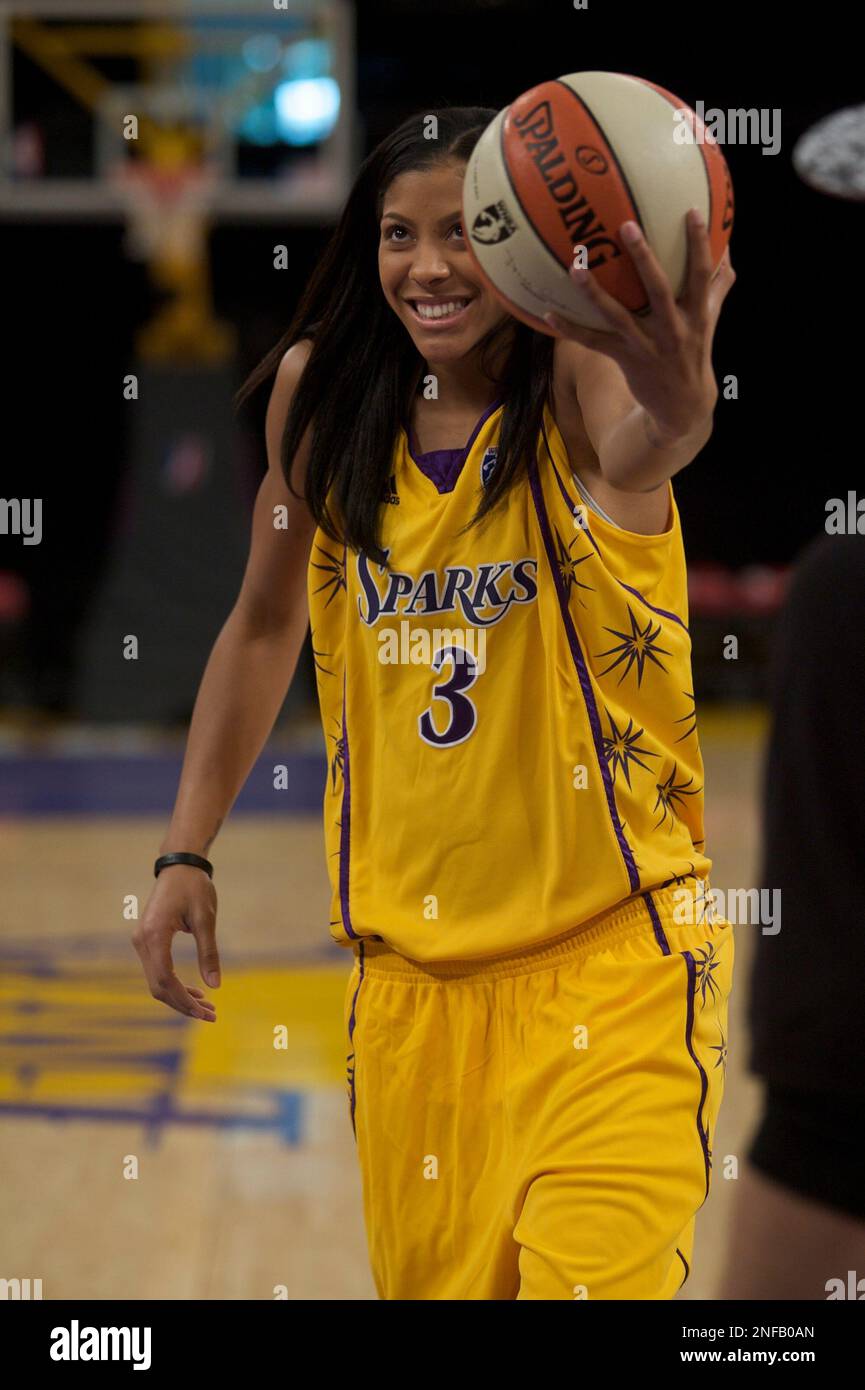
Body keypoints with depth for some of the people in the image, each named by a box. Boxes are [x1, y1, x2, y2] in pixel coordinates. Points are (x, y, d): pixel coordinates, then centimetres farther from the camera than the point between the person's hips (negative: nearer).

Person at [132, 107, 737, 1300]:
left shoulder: (579, 374, -13)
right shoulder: (321, 393, 1)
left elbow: (643, 440, -39)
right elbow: (265, 626, 15)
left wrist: (674, 401, -63)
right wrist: (187, 851, 10)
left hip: (609, 946, -4)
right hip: (407, 957, 4)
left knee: (593, 1281, -15)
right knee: (431, 1279, 12)